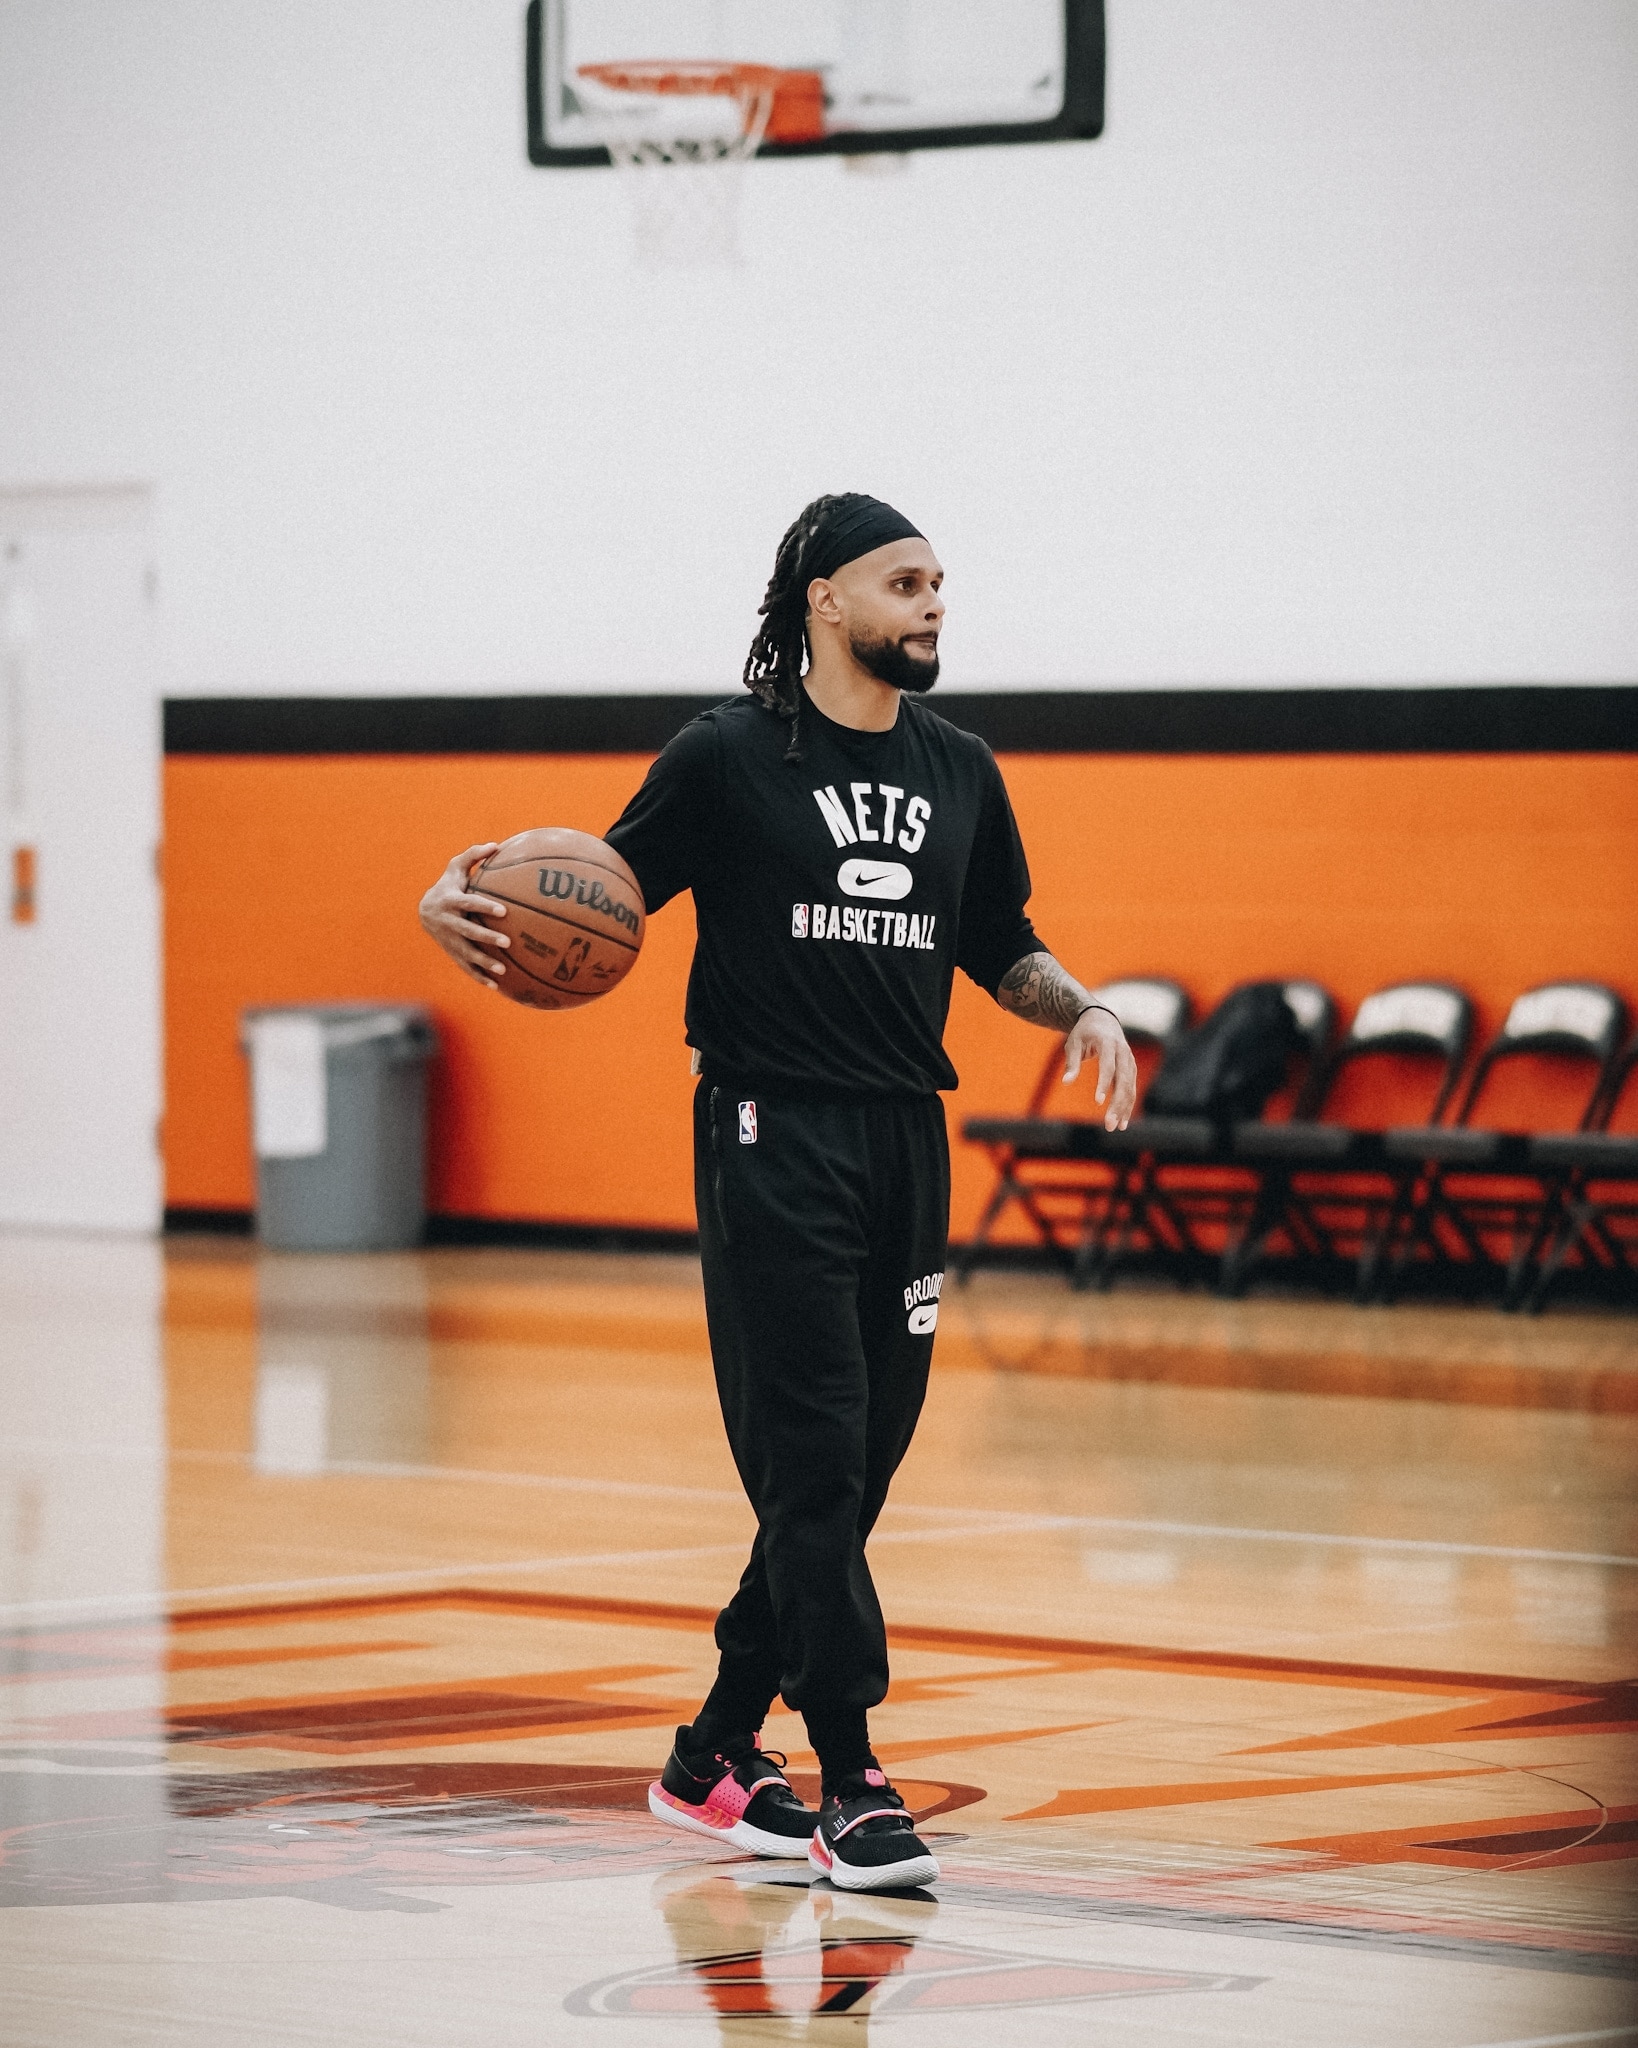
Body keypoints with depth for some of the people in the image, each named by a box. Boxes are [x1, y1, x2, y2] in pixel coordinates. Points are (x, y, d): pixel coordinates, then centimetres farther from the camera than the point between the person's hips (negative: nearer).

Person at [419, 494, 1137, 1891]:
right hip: (772, 1135, -6)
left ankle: (718, 1758, 20)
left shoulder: (959, 772, 13)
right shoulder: (731, 757, -3)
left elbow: (1000, 946, 21)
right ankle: (851, 1787, -8)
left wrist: (1082, 1010, 3)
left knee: (854, 1471, 8)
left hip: (908, 1144, 6)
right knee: (815, 1463, -10)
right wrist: (466, 906, -17)